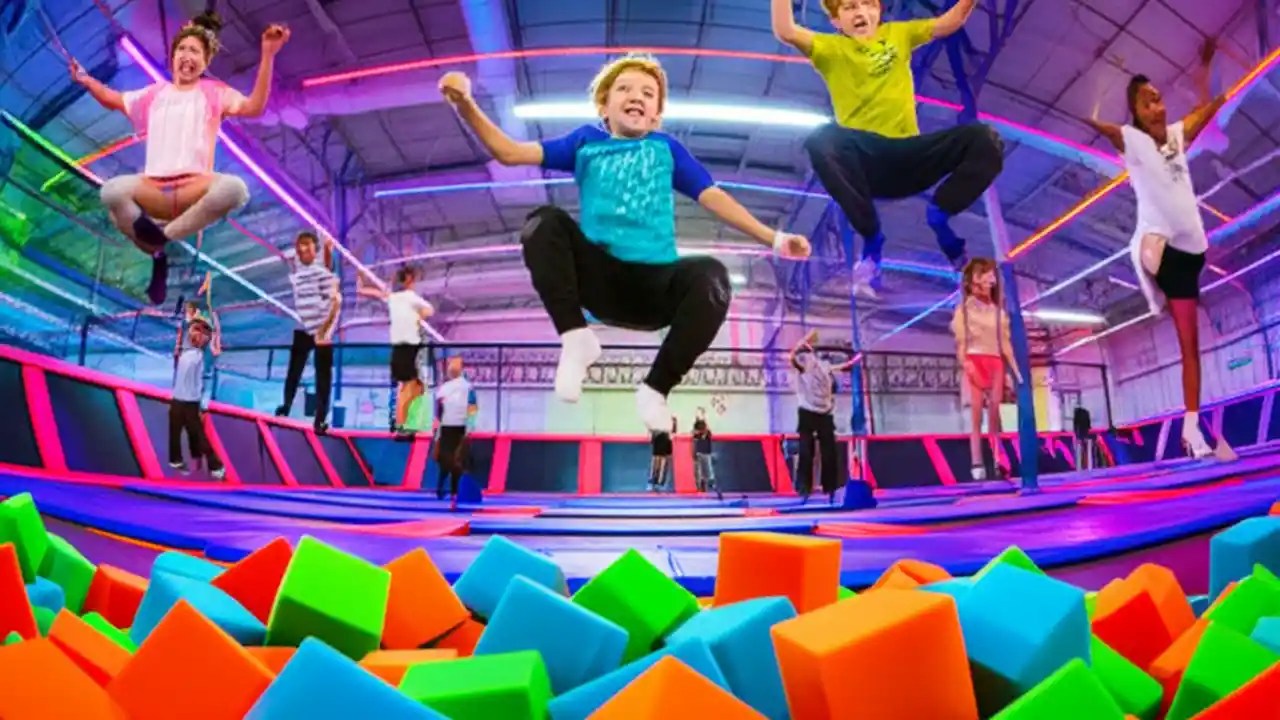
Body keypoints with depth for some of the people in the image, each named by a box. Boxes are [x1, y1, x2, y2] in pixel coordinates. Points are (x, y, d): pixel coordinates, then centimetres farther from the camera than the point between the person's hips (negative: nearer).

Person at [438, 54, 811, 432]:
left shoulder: (666, 147, 17)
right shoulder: (586, 142, 15)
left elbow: (713, 197, 11)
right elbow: (509, 152, 9)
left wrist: (773, 238, 1)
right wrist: (466, 104, -6)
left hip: (655, 283, 0)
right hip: (600, 279, 0)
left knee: (711, 276, -31)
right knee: (545, 222, -21)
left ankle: (655, 389, -18)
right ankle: (576, 338, -20)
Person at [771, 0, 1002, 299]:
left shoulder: (898, 34, 21)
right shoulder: (832, 48, 9)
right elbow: (785, 31, -7)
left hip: (909, 157, 2)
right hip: (863, 162, -2)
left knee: (985, 140, -18)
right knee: (821, 142, -36)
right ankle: (871, 236, -20)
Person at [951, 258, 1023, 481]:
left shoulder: (998, 310, 17)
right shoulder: (964, 308, 6)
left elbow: (1005, 342, 15)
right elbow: (960, 340, -2)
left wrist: (1016, 371, 9)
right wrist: (965, 362, -18)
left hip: (996, 364, 4)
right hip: (975, 363, -3)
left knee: (995, 414, -1)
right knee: (976, 415, -7)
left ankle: (998, 462, -2)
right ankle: (977, 464, -8)